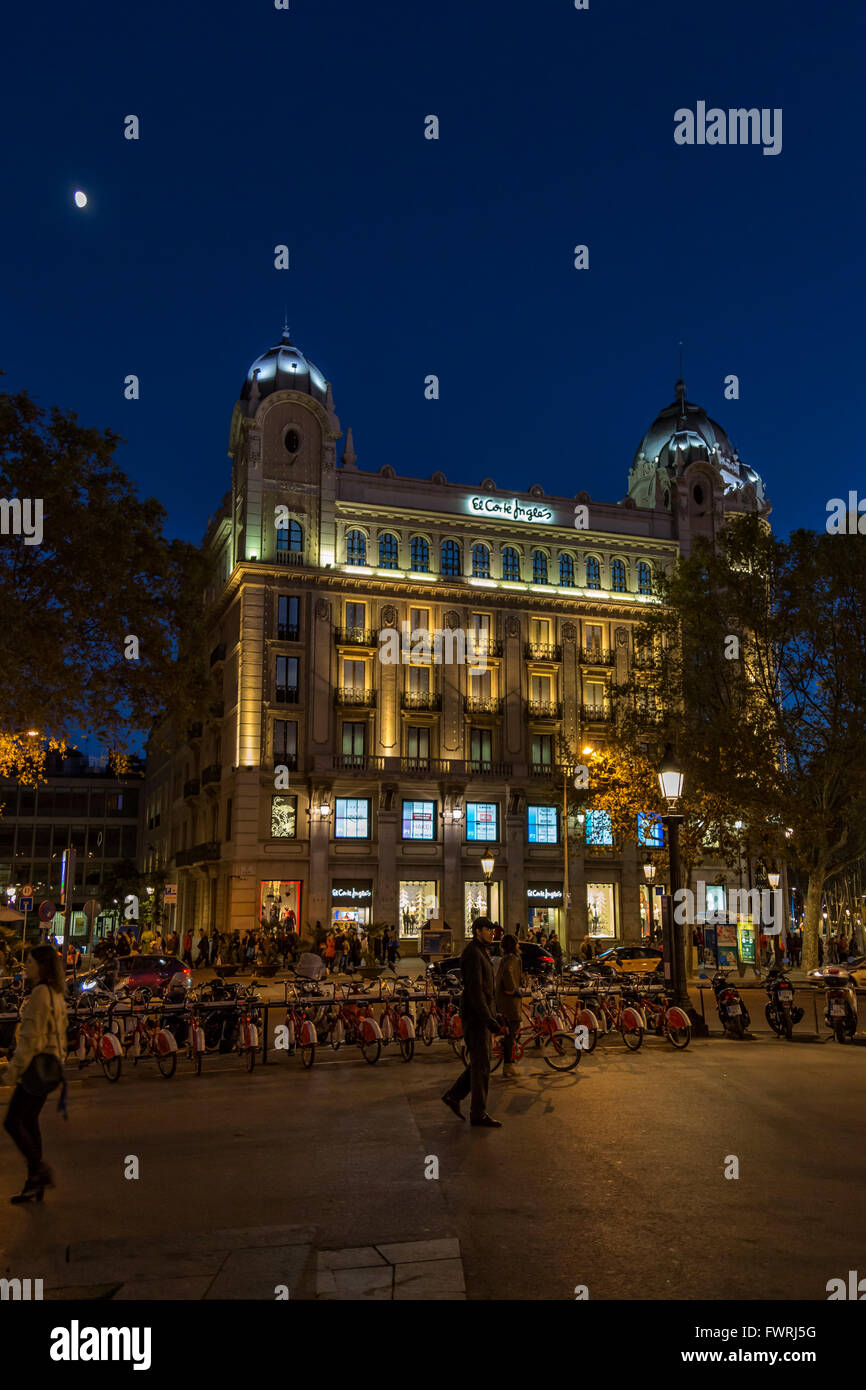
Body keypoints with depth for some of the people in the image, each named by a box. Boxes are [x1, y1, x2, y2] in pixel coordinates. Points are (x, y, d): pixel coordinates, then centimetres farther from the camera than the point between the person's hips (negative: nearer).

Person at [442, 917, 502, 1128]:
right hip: (475, 1015, -10)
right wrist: (489, 1020, -25)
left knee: (480, 1062, 15)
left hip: (482, 1015, 10)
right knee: (481, 1065, -3)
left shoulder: (482, 952, 17)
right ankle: (478, 1114, 6)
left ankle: (453, 1095, 24)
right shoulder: (473, 954, -16)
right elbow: (475, 991, -23)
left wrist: (492, 1016, 23)